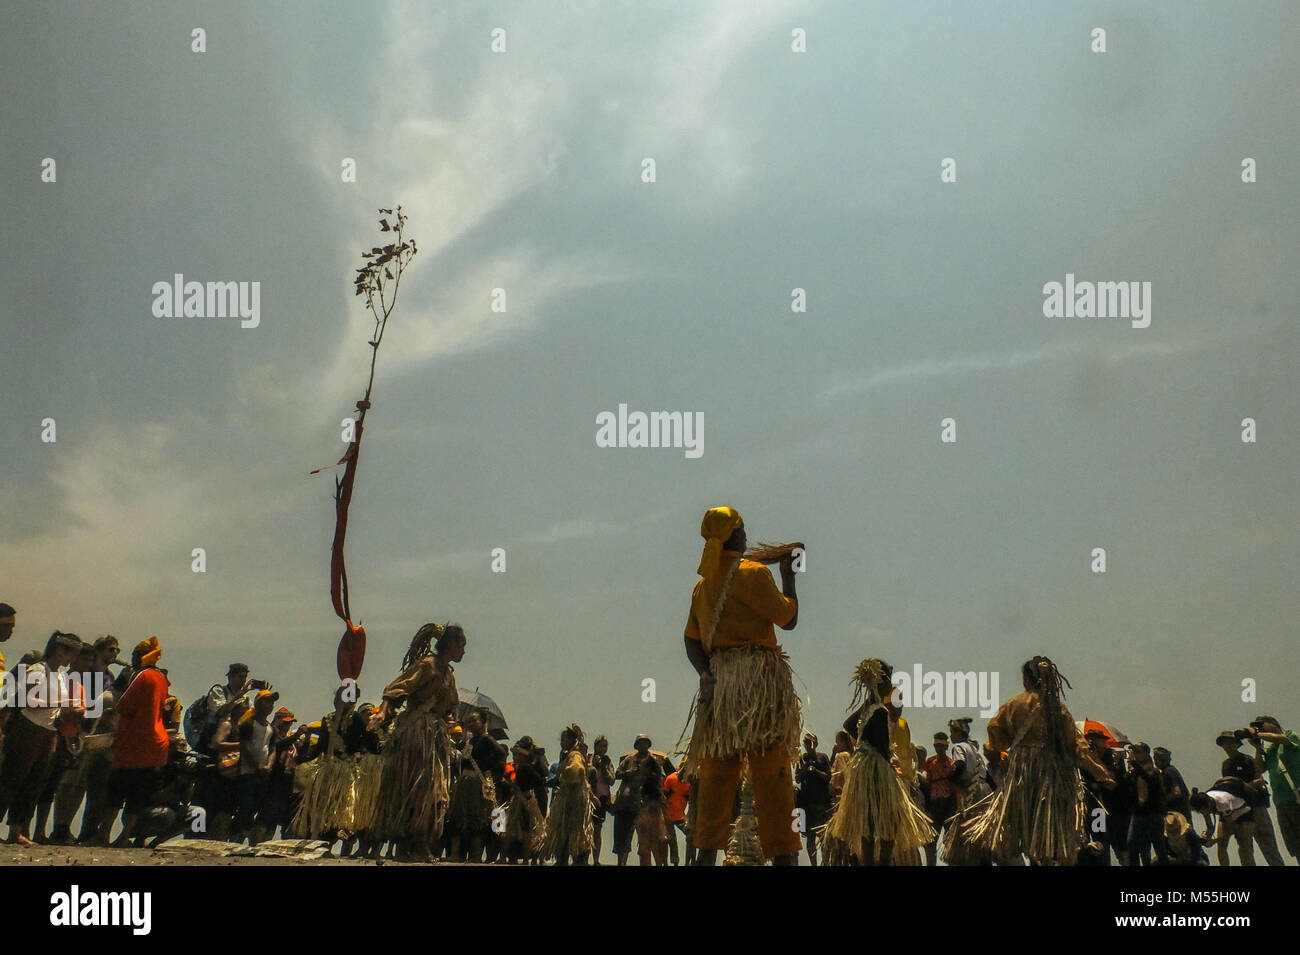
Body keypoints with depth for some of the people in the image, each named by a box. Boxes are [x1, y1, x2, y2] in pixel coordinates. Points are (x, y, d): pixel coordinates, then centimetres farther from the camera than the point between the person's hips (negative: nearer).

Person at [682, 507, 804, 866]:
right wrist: (788, 576, 11)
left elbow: (692, 639, 9)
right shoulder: (753, 573, -5)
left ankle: (707, 852, 2)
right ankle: (782, 852, -7)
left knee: (717, 770, 5)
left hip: (718, 682, 6)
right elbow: (789, 618, -1)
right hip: (759, 675, -6)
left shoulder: (702, 586, 15)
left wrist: (706, 673, -3)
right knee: (770, 771, -5)